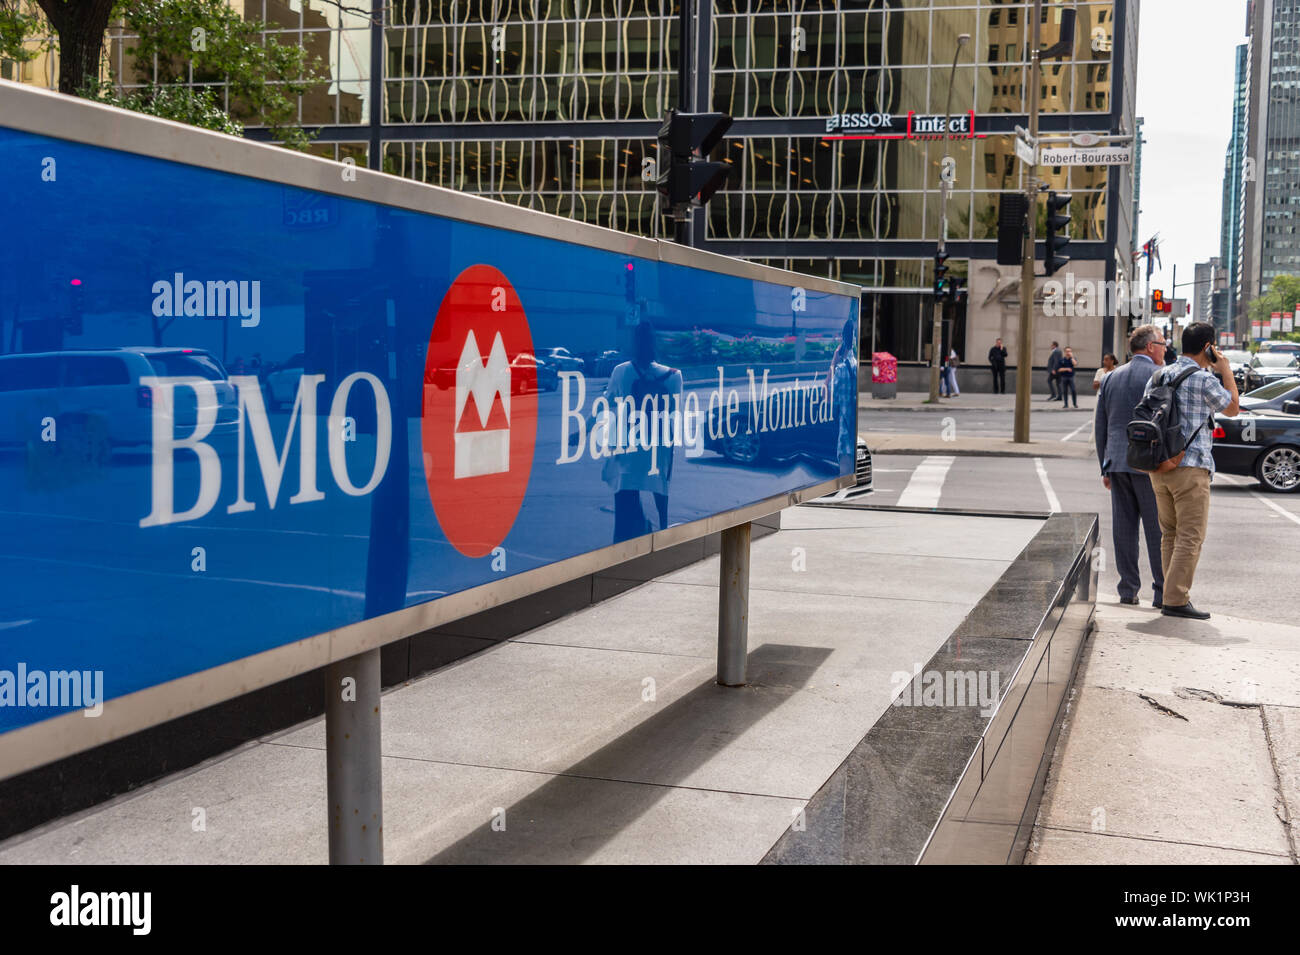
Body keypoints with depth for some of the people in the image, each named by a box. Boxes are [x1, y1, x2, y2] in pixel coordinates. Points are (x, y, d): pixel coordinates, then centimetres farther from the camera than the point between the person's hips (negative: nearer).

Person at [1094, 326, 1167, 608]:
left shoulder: (1110, 378, 12)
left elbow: (1100, 426, 13)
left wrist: (1105, 468, 17)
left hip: (1117, 463, 5)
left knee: (1124, 527, 6)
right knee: (1157, 530, -1)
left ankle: (1128, 589, 8)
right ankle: (1163, 592, 1)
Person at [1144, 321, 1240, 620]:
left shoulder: (1158, 376, 11)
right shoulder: (1204, 379, -10)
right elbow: (1232, 408, 5)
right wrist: (1226, 371, 12)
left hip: (1159, 467, 7)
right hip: (1190, 467, -7)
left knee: (1169, 534, 13)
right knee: (1190, 536, -5)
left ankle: (1175, 594, 18)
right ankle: (1176, 600, -8)